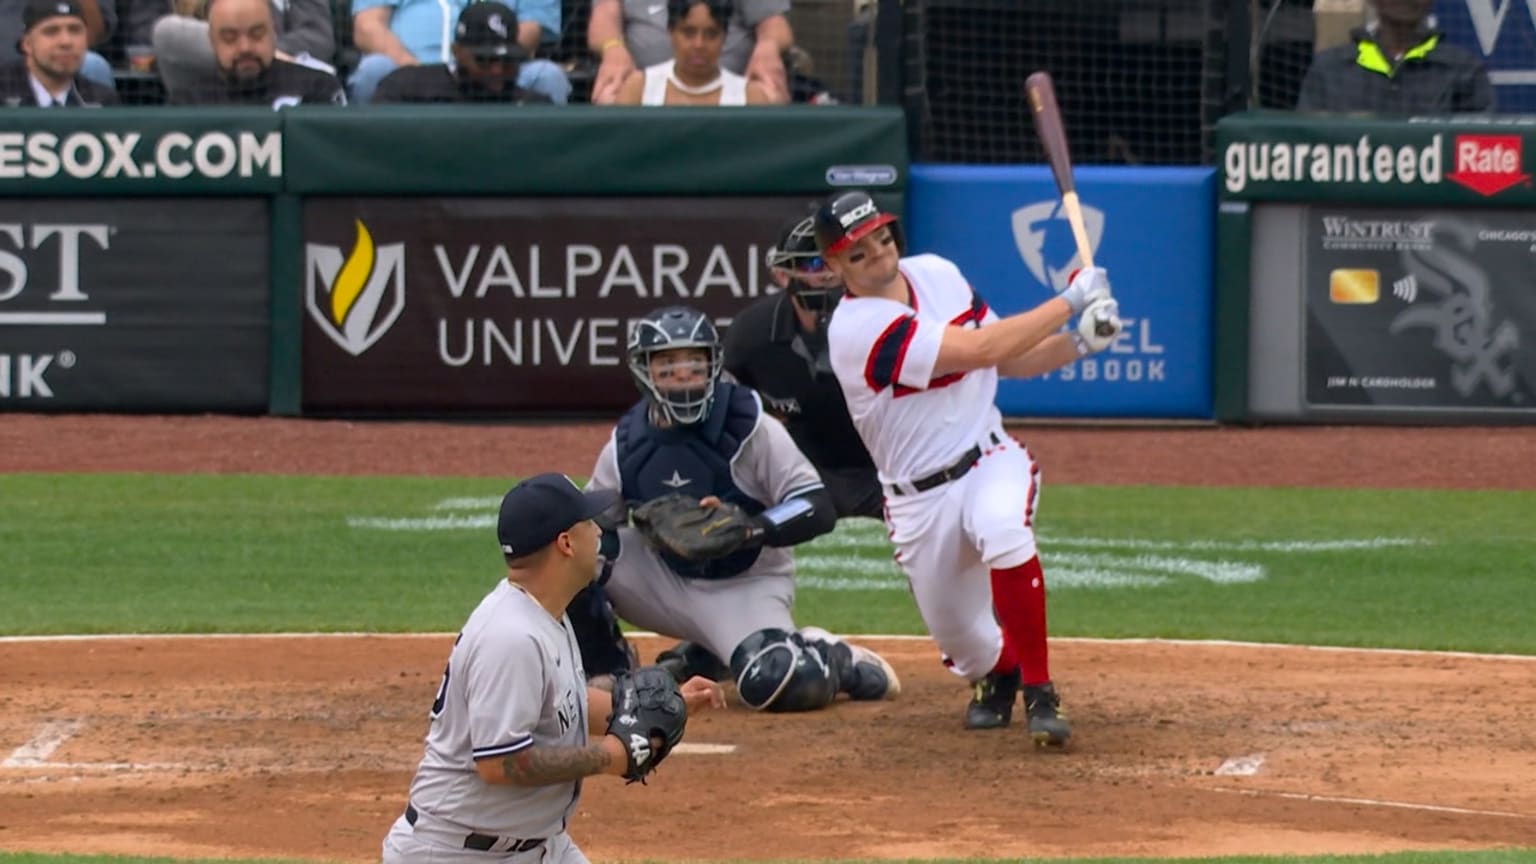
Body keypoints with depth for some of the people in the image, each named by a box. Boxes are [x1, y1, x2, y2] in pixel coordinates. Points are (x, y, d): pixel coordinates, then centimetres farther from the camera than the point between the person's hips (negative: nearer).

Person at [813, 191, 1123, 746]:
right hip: (919, 498, -2)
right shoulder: (857, 327, -20)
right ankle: (996, 672, 45)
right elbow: (982, 349, -26)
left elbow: (1009, 360, 11)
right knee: (959, 640, 4)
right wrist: (1069, 301, -18)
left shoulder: (938, 274, 2)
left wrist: (1079, 342, -7)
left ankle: (1038, 692, -22)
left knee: (1002, 529, -33)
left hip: (990, 461, 2)